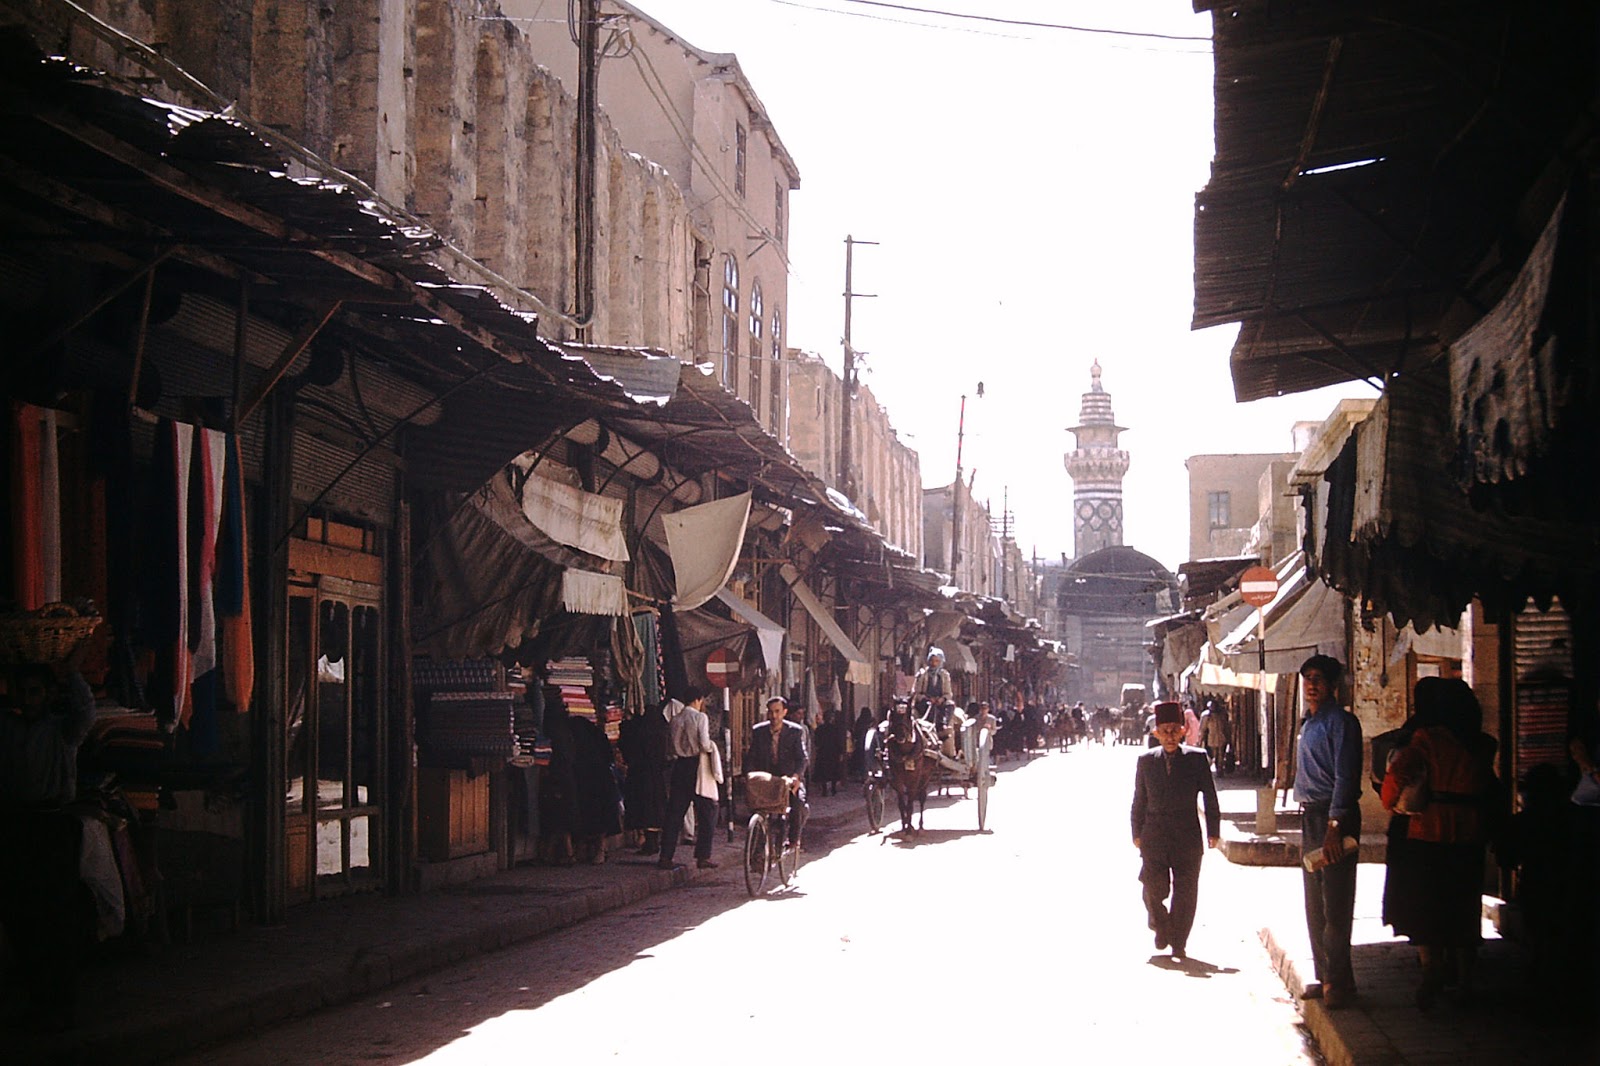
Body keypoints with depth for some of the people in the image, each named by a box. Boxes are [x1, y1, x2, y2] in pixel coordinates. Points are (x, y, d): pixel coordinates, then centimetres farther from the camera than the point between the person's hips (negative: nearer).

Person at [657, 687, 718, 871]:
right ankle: (703, 857, 0)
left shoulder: (674, 720, 7)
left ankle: (665, 857, 6)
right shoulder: (700, 718, -9)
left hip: (679, 765, 5)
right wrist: (712, 747, 3)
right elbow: (704, 745, -17)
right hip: (696, 766, -5)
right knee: (706, 811, 4)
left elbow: (670, 747, 9)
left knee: (674, 812, 8)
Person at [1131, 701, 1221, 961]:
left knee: (1185, 892, 1)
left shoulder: (1196, 759, 1)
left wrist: (1213, 831, 0)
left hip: (1187, 835, -1)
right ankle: (1161, 926, 22)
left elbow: (1210, 797, 3)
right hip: (1154, 836, 1)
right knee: (1154, 889, -7)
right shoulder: (1146, 761, 7)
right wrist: (1137, 833, 7)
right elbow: (1139, 800, 12)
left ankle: (1178, 944, 12)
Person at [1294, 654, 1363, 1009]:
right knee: (1314, 905, 12)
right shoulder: (1309, 723, 17)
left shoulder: (1340, 722, -11)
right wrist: (1311, 822, 17)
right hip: (1310, 816, 10)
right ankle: (1325, 977, 19)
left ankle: (1338, 982, -4)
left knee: (1334, 904, -8)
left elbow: (1345, 777, -16)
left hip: (1334, 816, -10)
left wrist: (1334, 826, -21)